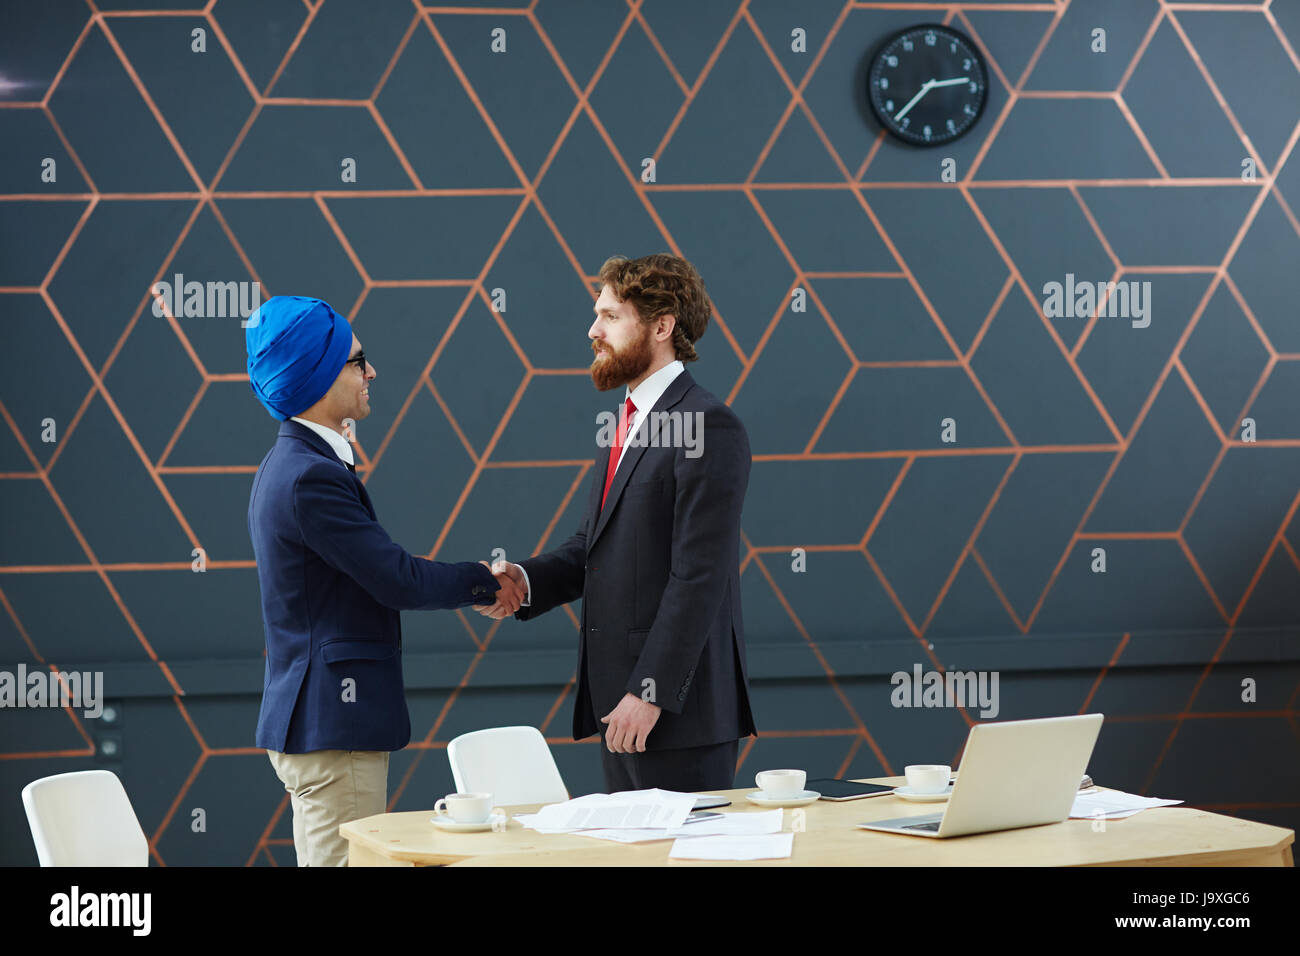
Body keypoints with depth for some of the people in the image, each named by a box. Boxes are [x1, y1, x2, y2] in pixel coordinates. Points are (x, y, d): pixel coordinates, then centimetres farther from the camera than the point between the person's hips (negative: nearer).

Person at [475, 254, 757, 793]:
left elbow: (699, 576, -19)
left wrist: (651, 691, -21)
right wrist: (527, 580, -1)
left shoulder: (708, 427, -13)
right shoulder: (626, 422, 18)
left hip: (679, 707, -9)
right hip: (618, 705, 9)